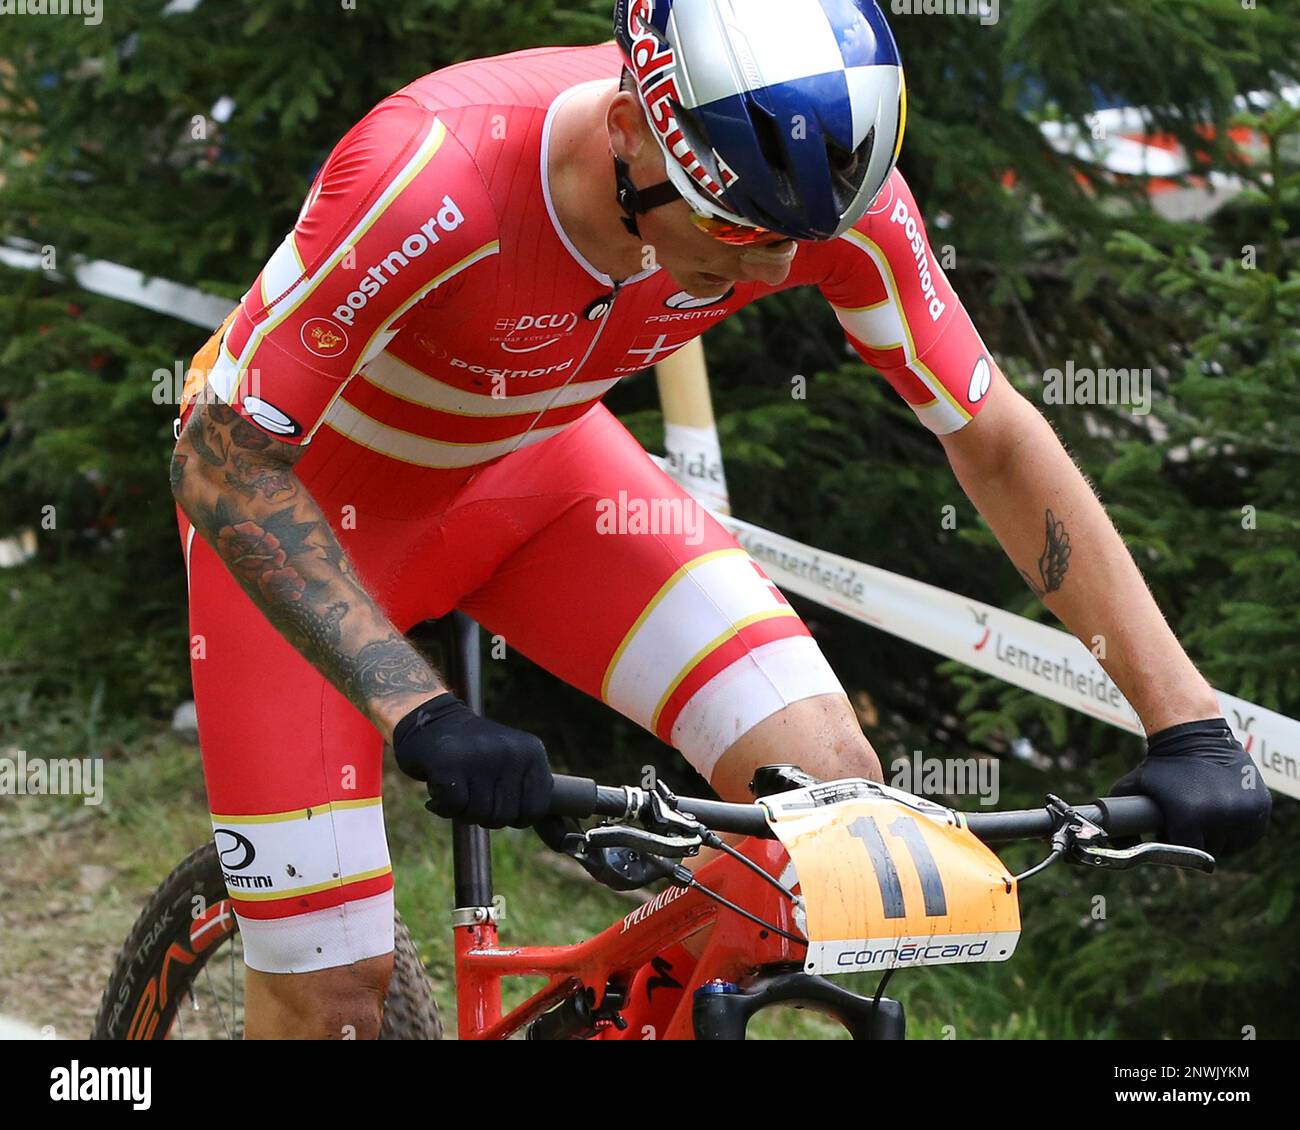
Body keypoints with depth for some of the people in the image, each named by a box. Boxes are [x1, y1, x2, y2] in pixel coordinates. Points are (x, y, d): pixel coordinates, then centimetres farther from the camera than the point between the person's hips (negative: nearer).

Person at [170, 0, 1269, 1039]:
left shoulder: (833, 191, -27)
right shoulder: (436, 182, -40)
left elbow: (991, 437, -13)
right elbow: (222, 461, -33)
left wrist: (1186, 721, -19)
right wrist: (422, 716, -43)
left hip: (528, 463, 4)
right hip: (307, 494, -4)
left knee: (828, 784, -16)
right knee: (326, 981, -9)